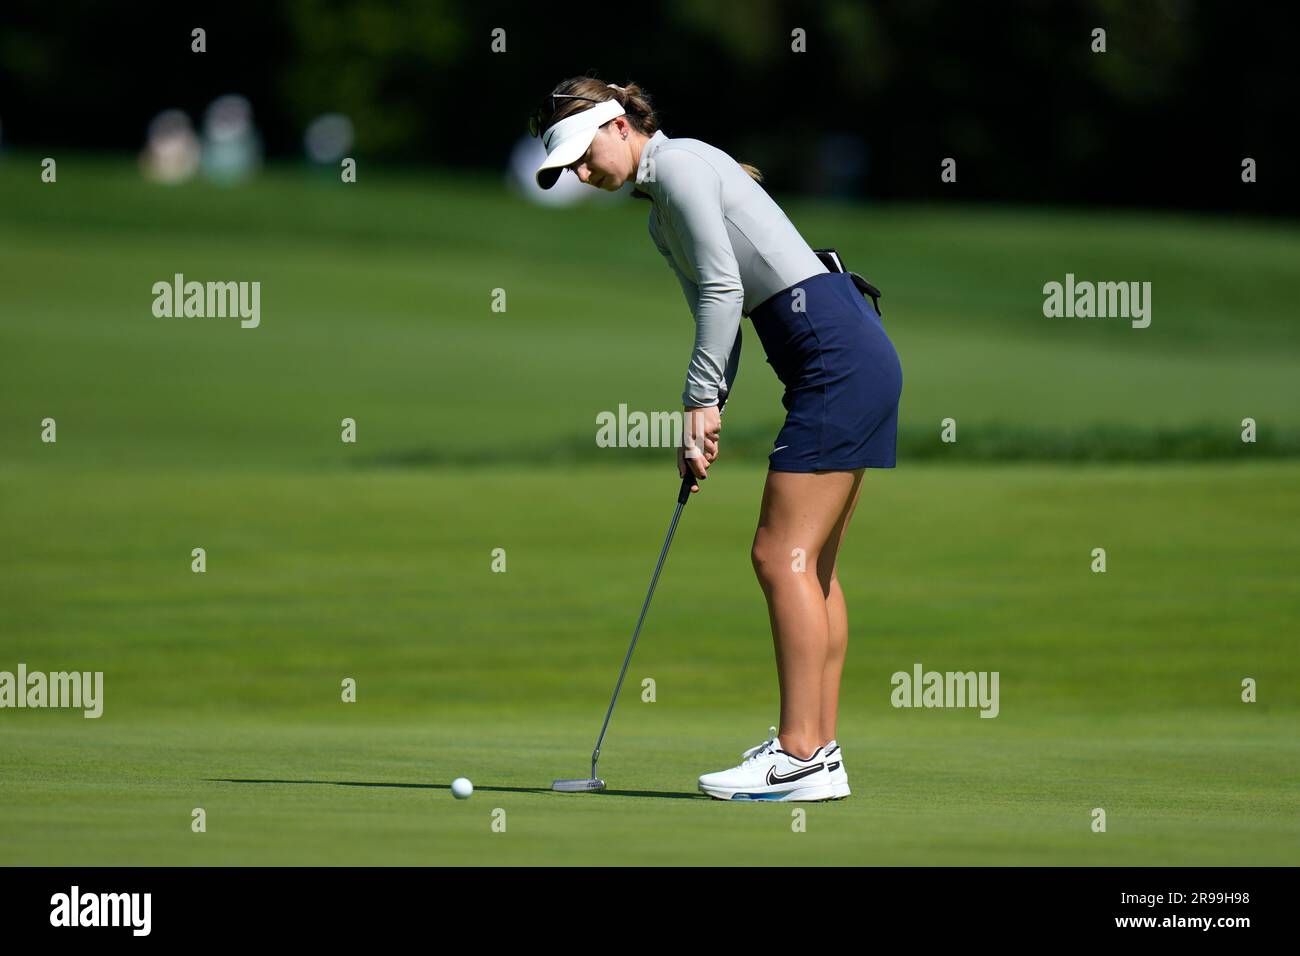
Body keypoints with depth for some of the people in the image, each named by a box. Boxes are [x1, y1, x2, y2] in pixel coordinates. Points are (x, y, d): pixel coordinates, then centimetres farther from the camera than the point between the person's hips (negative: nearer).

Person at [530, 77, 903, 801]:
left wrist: (701, 400, -10)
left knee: (784, 556, -11)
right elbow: (720, 305, 20)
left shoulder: (679, 164, -8)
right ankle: (821, 747, 11)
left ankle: (802, 757, -12)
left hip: (836, 354, -10)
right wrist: (710, 415, 9)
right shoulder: (660, 201, 21)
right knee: (813, 566, 10)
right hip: (855, 358, 10)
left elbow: (723, 289, -14)